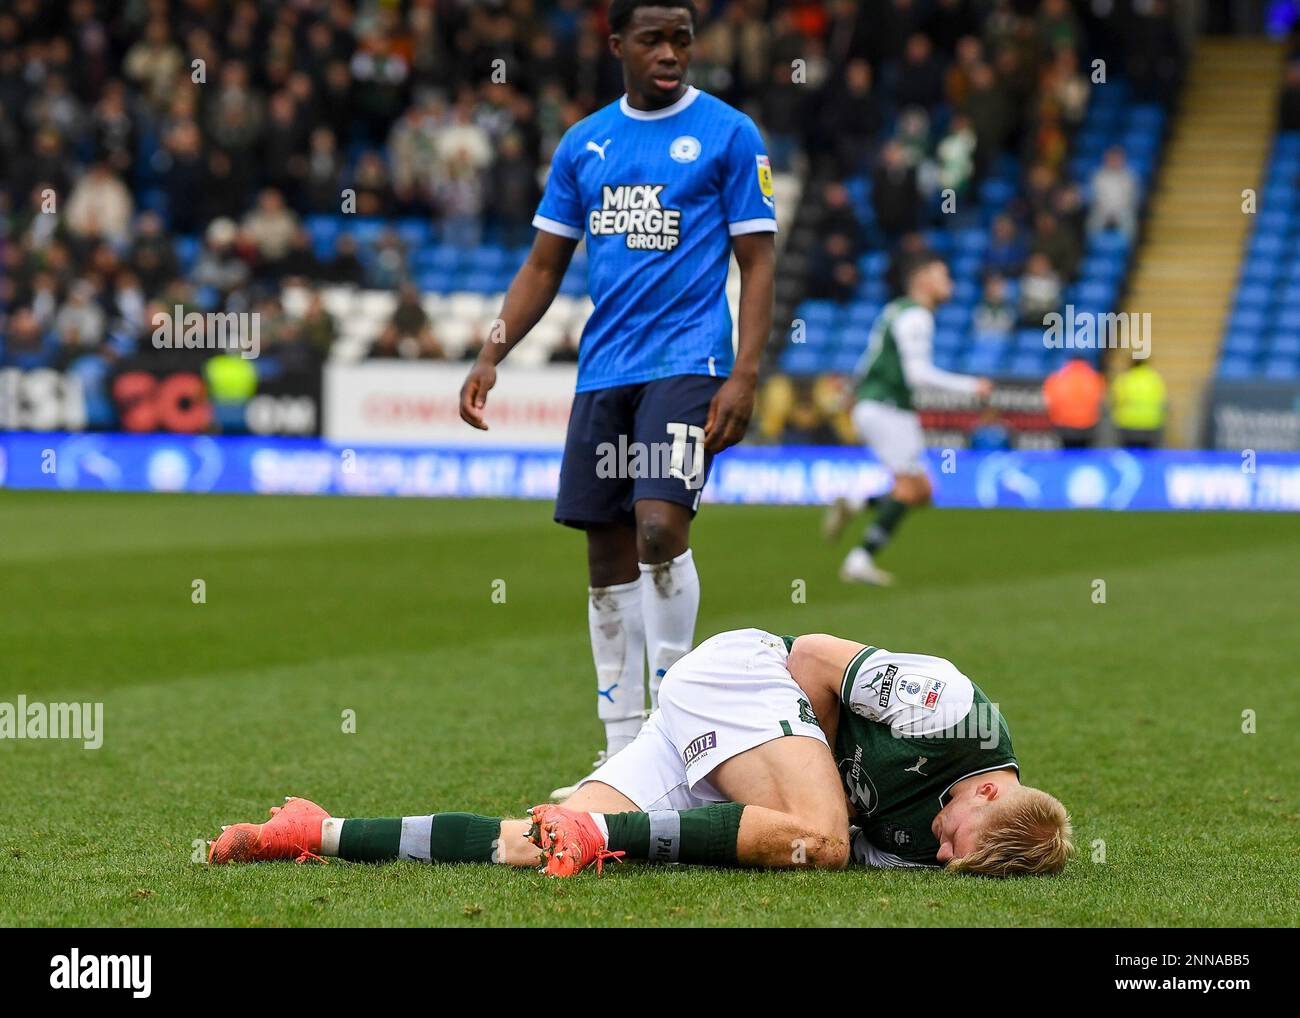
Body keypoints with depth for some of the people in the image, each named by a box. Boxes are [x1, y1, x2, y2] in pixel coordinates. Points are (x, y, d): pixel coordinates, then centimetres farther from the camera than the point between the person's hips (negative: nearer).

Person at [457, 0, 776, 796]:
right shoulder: (584, 144, 13)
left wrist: (744, 377, -12)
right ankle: (624, 748, 11)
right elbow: (545, 266, 17)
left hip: (687, 362, -5)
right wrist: (491, 357, 6)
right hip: (603, 367, 5)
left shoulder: (729, 134, 0)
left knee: (660, 526, -20)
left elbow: (757, 262, -2)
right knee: (609, 553, 4)